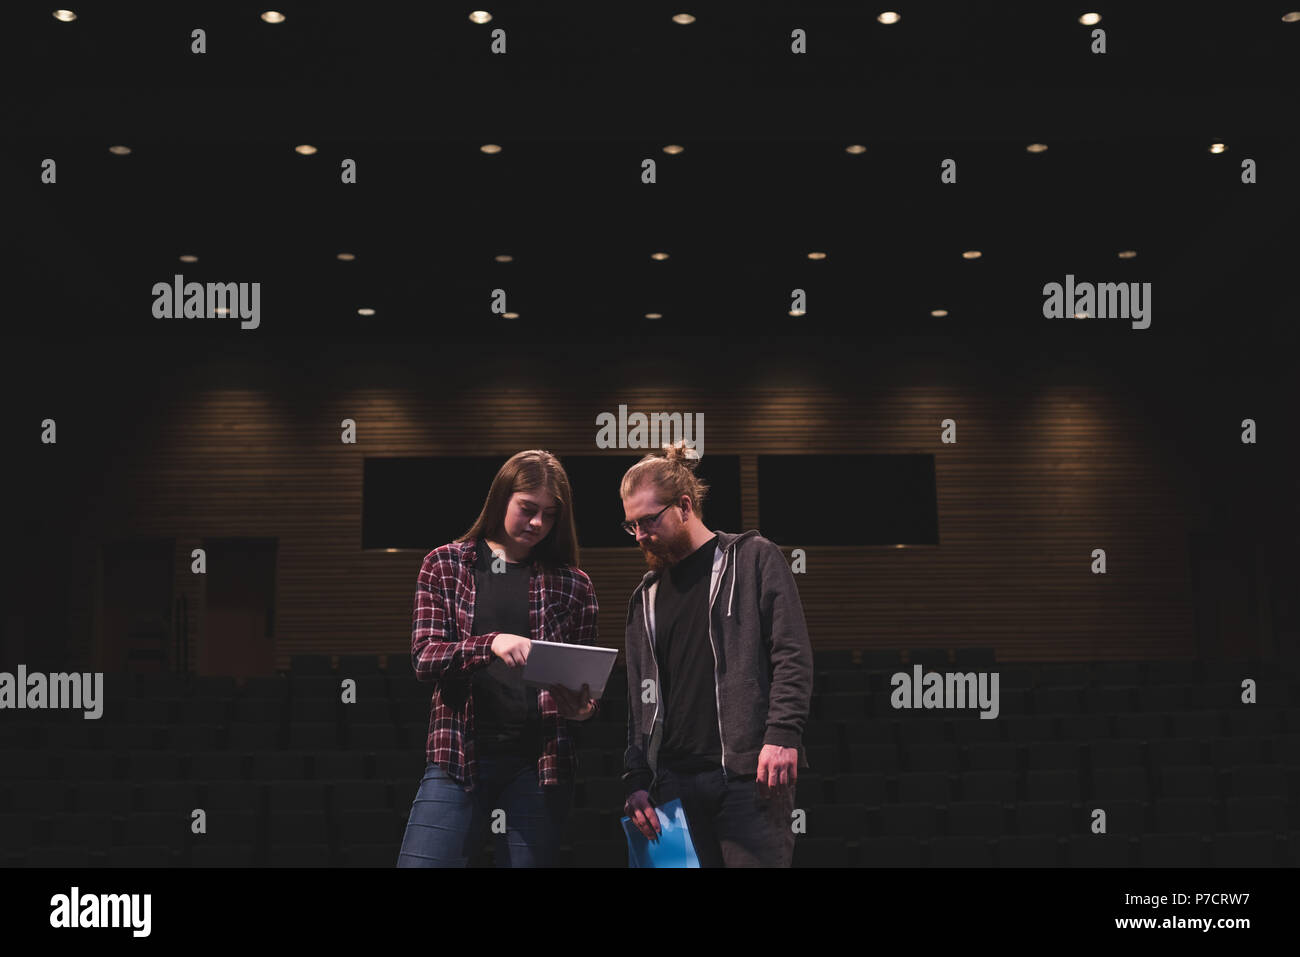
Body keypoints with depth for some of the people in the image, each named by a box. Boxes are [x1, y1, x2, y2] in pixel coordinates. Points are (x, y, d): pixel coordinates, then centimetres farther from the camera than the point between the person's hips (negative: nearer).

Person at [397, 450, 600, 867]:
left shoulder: (572, 585, 7)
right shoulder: (444, 565, 5)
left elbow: (585, 677, 11)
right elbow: (424, 657, -5)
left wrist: (582, 707, -13)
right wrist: (490, 643, -24)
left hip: (540, 763, 1)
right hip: (458, 755, -1)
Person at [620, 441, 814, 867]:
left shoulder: (754, 558, 3)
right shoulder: (645, 597, 19)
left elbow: (793, 656, -4)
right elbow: (639, 698, 18)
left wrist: (782, 736, -16)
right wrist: (637, 779, 8)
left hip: (750, 772, -5)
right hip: (673, 780, 5)